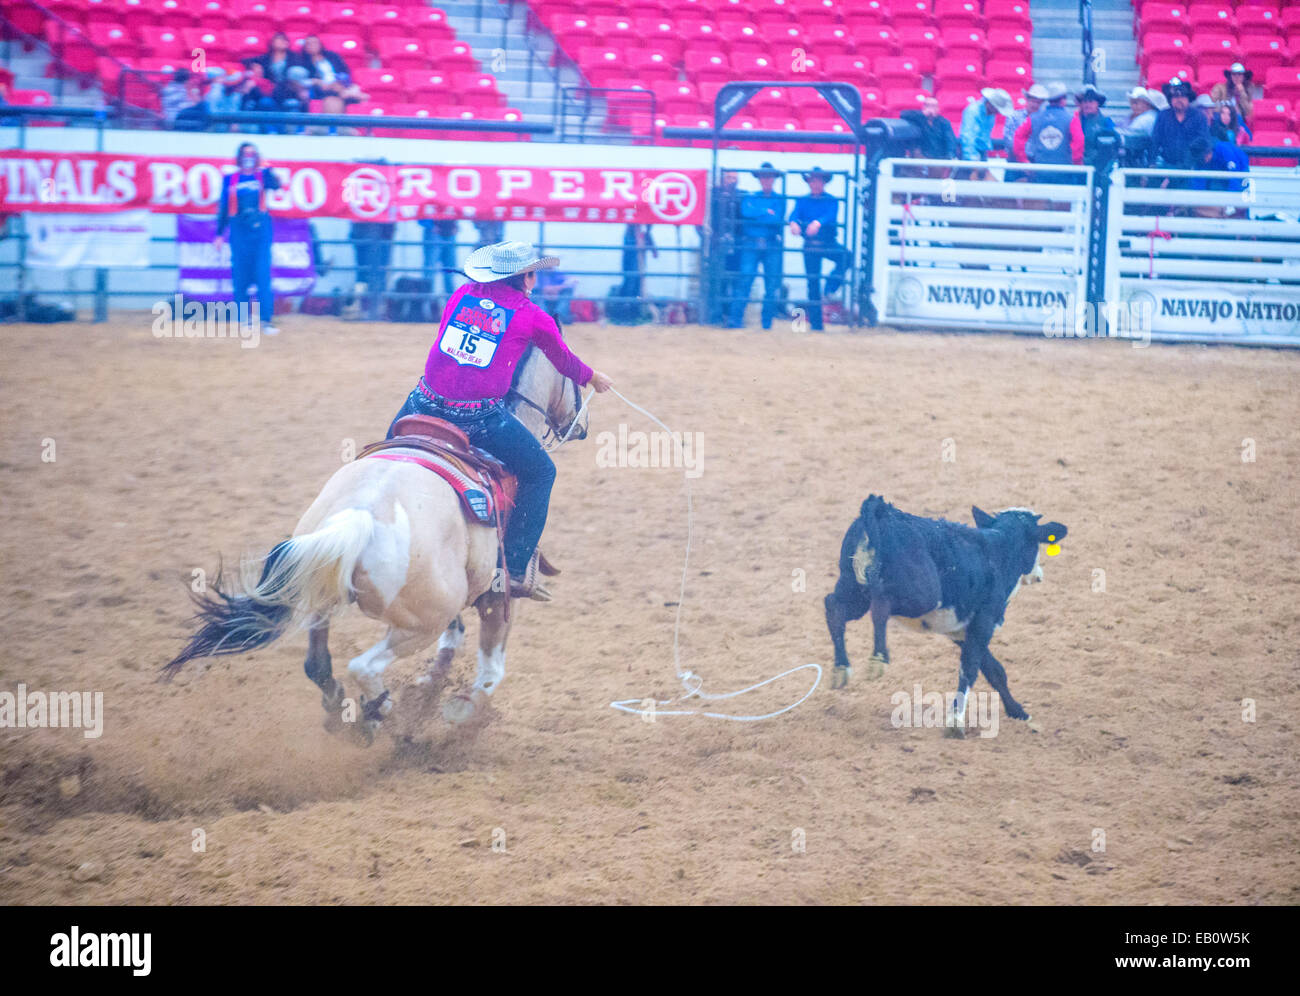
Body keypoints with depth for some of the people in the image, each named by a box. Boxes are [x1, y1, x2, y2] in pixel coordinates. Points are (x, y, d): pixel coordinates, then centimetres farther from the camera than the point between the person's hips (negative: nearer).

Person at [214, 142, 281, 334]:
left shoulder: (263, 175, 7)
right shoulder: (229, 179, 10)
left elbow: (276, 185, -14)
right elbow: (223, 208, 12)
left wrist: (268, 169, -29)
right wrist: (220, 234, 9)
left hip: (261, 230, -1)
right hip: (238, 230, 1)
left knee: (263, 274, -8)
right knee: (239, 277, 1)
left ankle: (266, 321, -12)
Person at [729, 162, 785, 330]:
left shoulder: (780, 200, 11)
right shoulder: (749, 197, 13)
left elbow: (778, 220, -4)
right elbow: (746, 211, -7)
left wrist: (757, 214, -5)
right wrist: (767, 212, -5)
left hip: (772, 245, 1)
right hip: (751, 245, -1)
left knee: (772, 284, -2)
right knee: (745, 279, -13)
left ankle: (767, 323, 5)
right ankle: (735, 320, -15)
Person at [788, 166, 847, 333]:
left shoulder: (832, 201, 2)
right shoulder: (802, 201, 9)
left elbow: (831, 216, -16)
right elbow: (795, 213, -8)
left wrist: (818, 222, -37)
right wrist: (793, 223, -32)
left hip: (829, 244, -1)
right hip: (810, 246, 1)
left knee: (845, 257, -33)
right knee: (813, 282, 1)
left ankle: (830, 289, -21)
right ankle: (815, 324, 6)